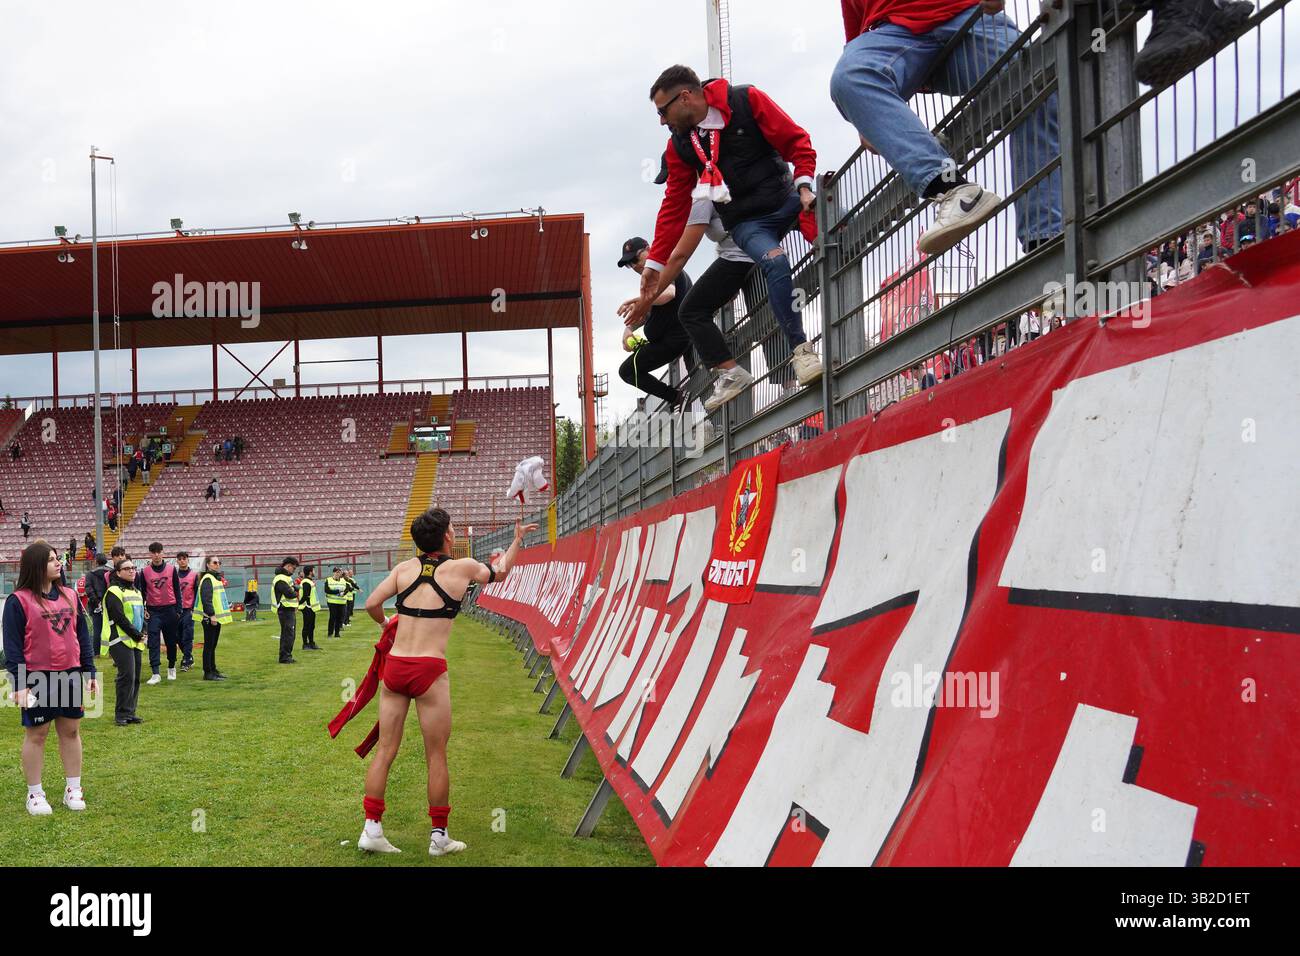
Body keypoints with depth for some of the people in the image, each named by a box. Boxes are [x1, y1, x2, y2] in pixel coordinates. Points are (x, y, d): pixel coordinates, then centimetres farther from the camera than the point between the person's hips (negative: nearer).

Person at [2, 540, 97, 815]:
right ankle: (35, 794, 16)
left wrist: (90, 672, 9)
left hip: (70, 676, 5)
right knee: (36, 734, 6)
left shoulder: (70, 596, 7)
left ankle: (73, 789, 20)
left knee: (71, 731, 10)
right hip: (37, 679, -5)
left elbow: (82, 636, 12)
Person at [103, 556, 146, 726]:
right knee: (127, 676, -14)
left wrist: (143, 633, 0)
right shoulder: (114, 591, -9)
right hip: (120, 641, -8)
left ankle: (129, 713, 15)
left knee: (135, 678, 8)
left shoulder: (136, 592, 18)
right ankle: (122, 714, -6)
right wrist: (136, 635, -13)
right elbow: (119, 617, -16)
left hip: (136, 642, 8)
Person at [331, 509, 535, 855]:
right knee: (437, 756, 7)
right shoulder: (462, 567, 1)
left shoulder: (405, 568, 7)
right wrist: (517, 540, 36)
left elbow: (372, 605, 5)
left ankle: (371, 829, 12)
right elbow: (500, 572, 20)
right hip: (429, 671, -4)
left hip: (394, 667, 4)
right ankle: (439, 837, 15)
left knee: (385, 751, 10)